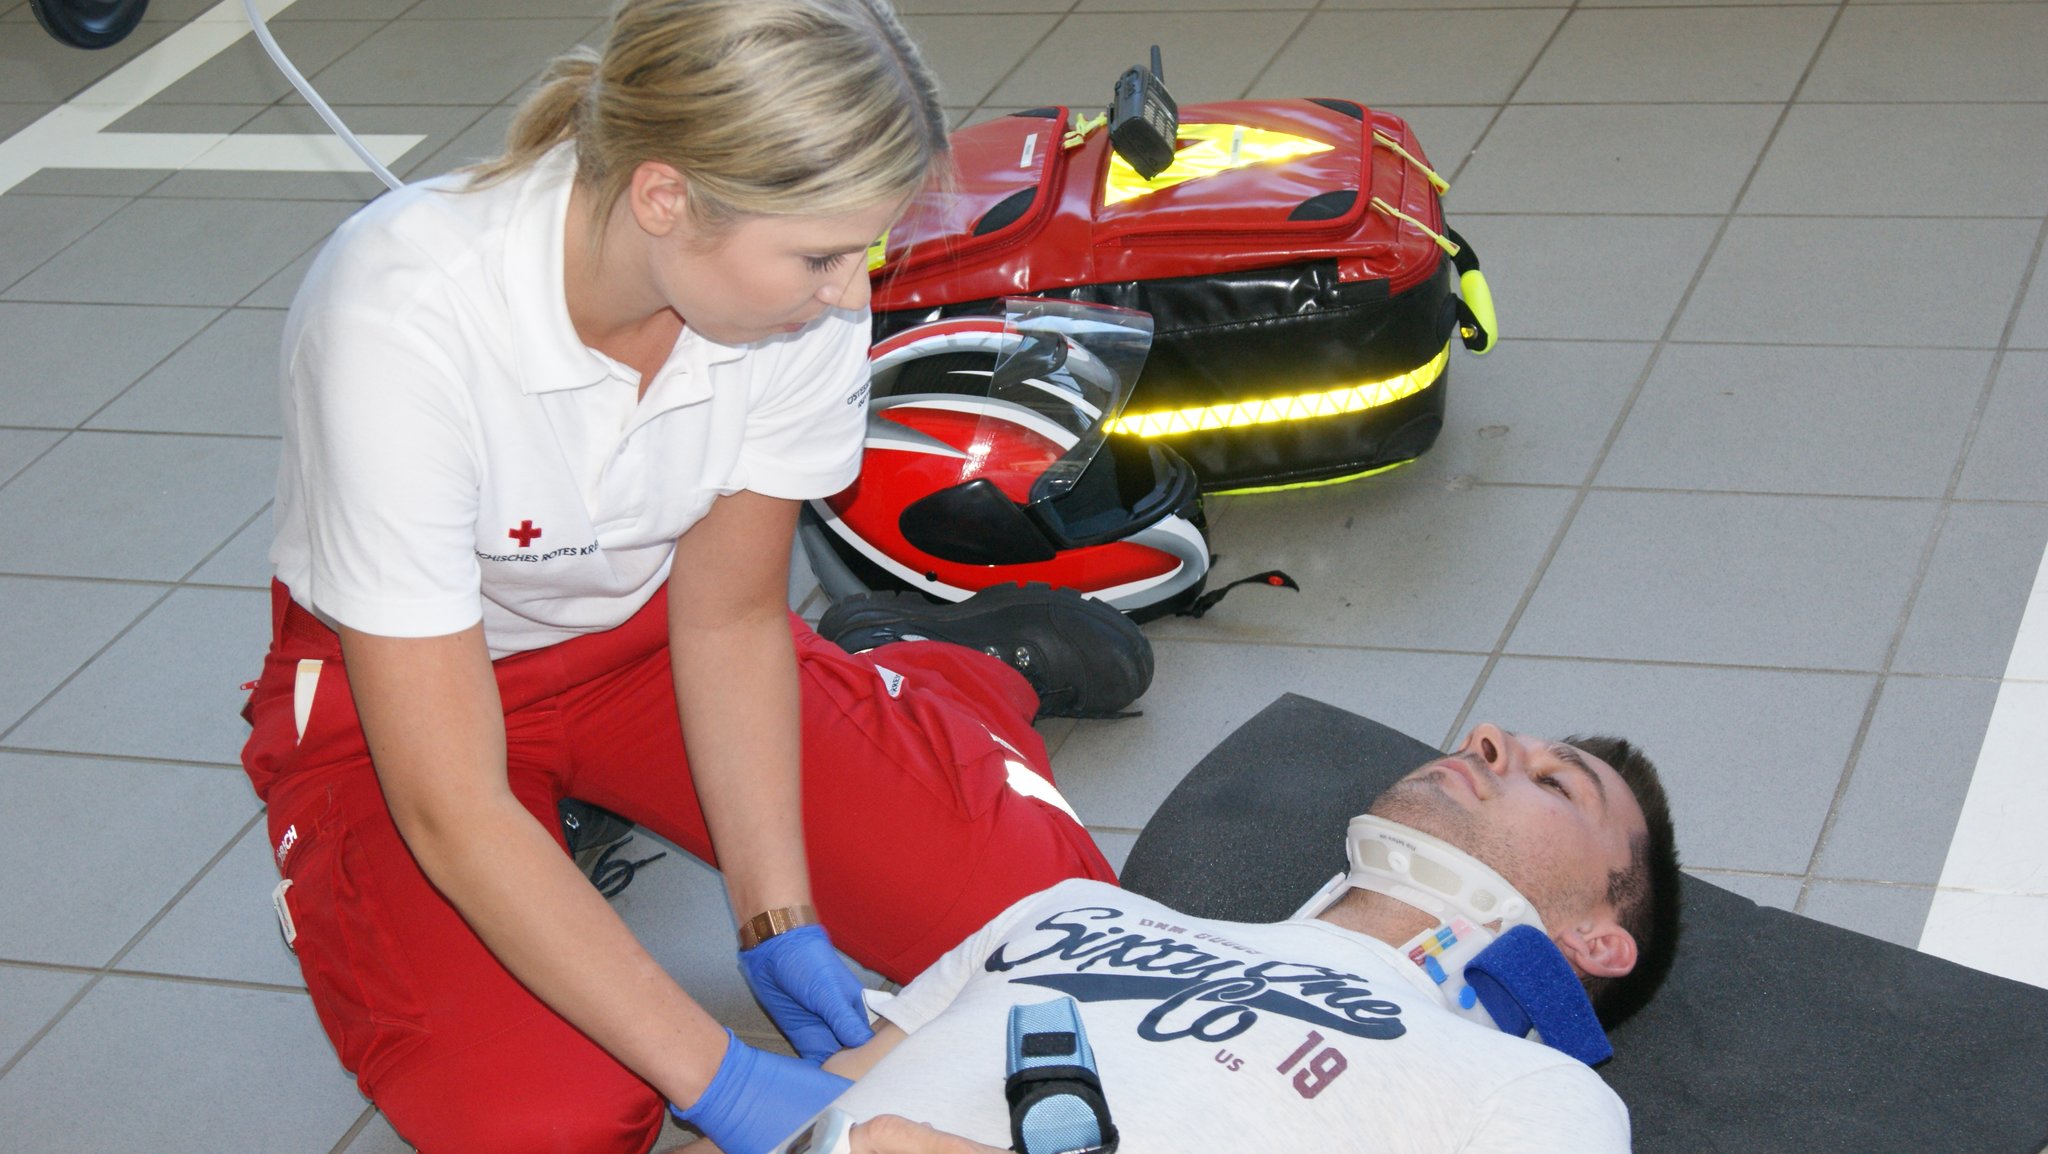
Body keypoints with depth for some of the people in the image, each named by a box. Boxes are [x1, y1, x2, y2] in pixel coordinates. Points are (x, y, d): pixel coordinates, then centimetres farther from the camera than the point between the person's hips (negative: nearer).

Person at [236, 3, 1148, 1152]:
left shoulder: (807, 293, -23)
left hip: (651, 631, 3)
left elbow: (726, 614, -7)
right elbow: (451, 807, -35)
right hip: (396, 687, -3)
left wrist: (780, 921, -18)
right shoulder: (404, 319, -37)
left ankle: (969, 666, 21)